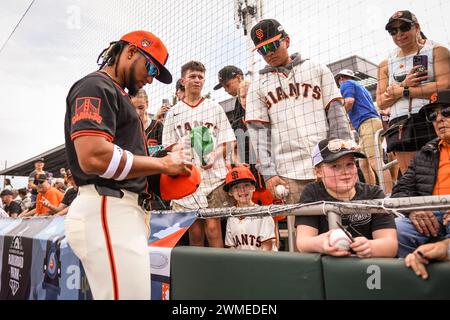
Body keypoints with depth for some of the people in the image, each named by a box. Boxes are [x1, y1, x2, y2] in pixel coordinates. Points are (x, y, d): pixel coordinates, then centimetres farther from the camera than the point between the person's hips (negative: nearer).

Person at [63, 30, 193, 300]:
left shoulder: (116, 95, 27)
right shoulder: (96, 86, -4)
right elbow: (93, 157, -21)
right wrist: (164, 163, -10)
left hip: (126, 212, 10)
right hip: (108, 210, -10)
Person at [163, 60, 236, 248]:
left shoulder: (214, 108, 12)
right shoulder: (173, 113, 12)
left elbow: (226, 142, 8)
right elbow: (170, 147, 11)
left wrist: (214, 156, -11)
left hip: (214, 175, -1)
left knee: (213, 228, -7)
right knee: (195, 231, 5)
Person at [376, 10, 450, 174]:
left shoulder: (437, 51, 10)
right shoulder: (385, 65, 18)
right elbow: (381, 103, 10)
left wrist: (403, 91, -4)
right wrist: (404, 84, -6)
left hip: (432, 122, -3)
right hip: (401, 128, 3)